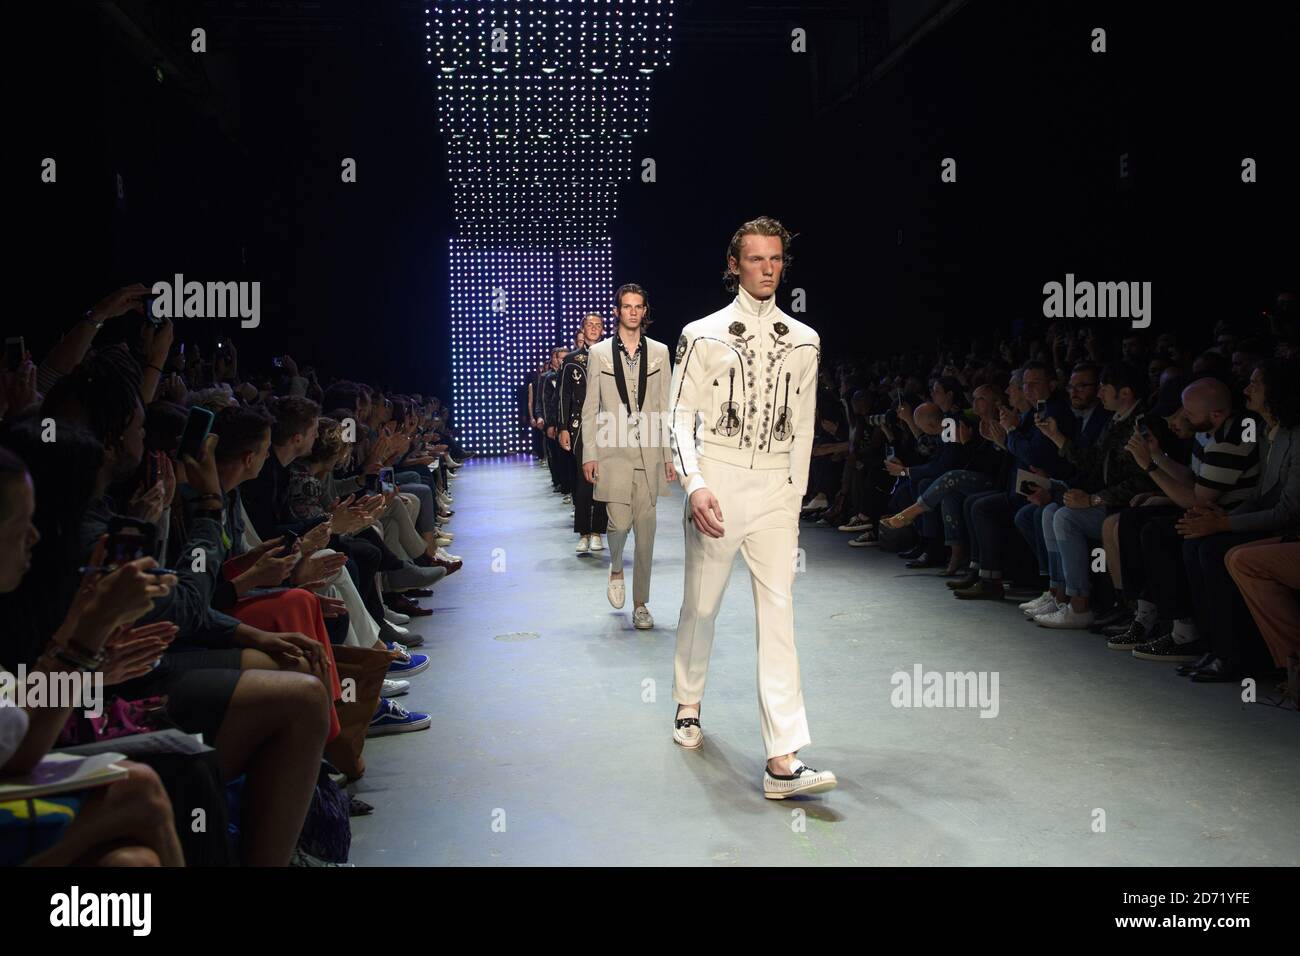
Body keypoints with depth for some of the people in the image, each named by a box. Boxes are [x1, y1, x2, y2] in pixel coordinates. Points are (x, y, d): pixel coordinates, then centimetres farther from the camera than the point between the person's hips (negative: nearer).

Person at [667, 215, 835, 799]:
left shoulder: (804, 341, 10)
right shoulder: (703, 334, 2)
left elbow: (802, 426, 15)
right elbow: (682, 416, -1)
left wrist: (795, 495, 12)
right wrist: (694, 484, -14)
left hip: (775, 490, 2)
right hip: (716, 483, -1)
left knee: (778, 613, -7)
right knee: (701, 604, 10)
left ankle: (783, 760, -10)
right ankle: (688, 706, 37)